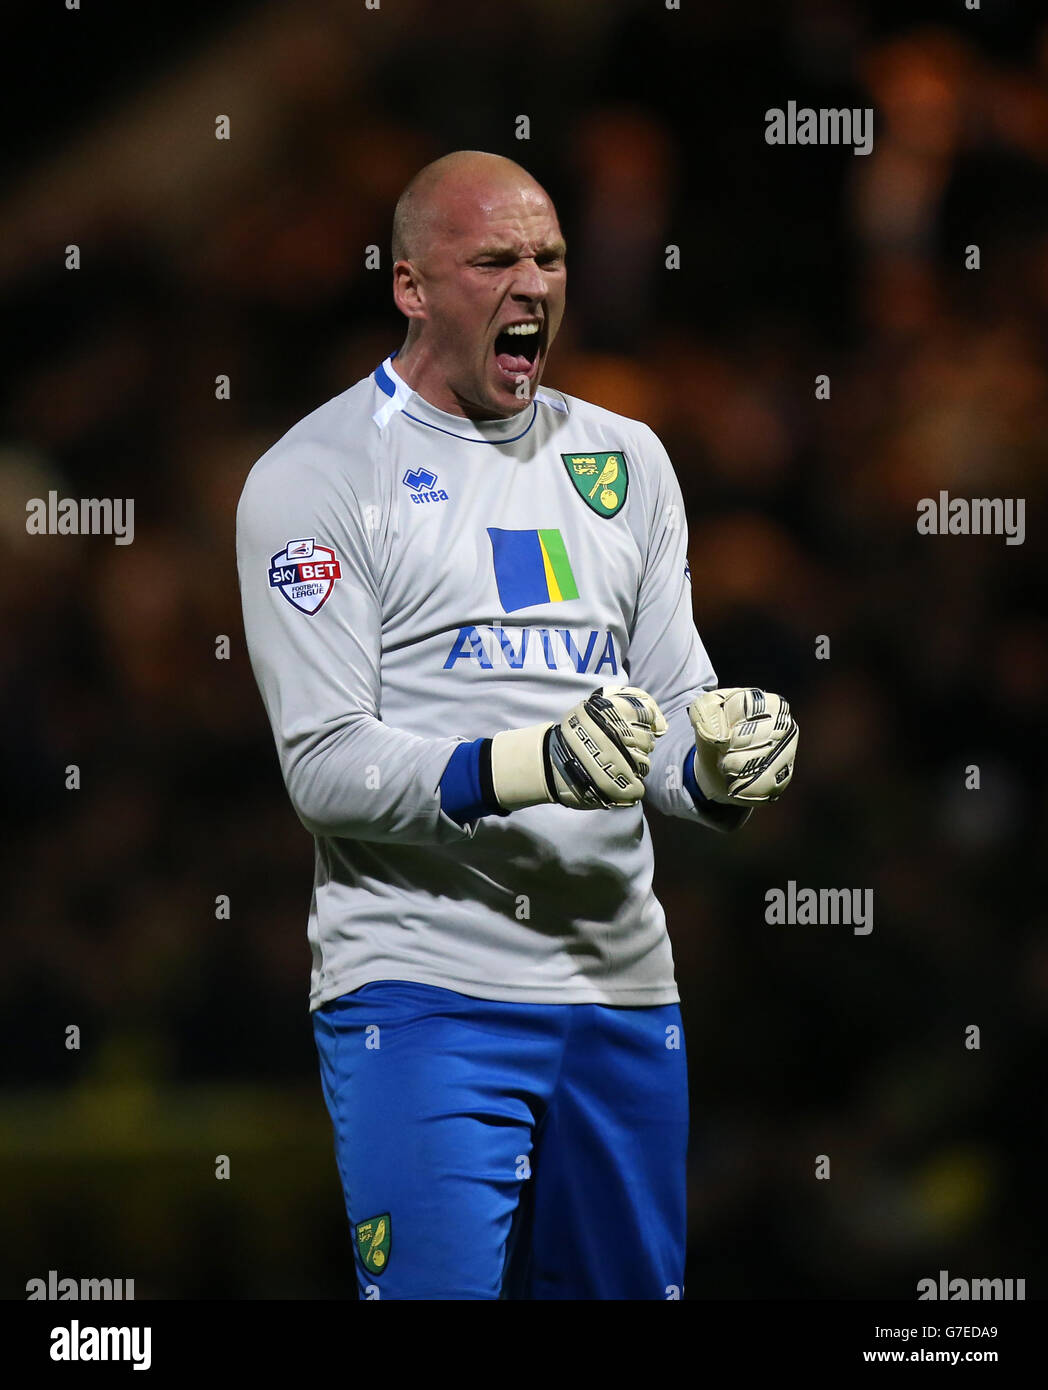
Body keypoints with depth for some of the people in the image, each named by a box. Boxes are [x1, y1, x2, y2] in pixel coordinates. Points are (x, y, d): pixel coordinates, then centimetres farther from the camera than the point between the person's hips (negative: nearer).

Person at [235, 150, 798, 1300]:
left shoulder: (625, 462, 15)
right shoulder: (317, 474, -3)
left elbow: (675, 701, 14)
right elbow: (325, 763, -11)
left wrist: (718, 766, -11)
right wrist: (528, 768, -26)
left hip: (622, 986, 6)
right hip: (420, 985, -5)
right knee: (438, 1293, -13)